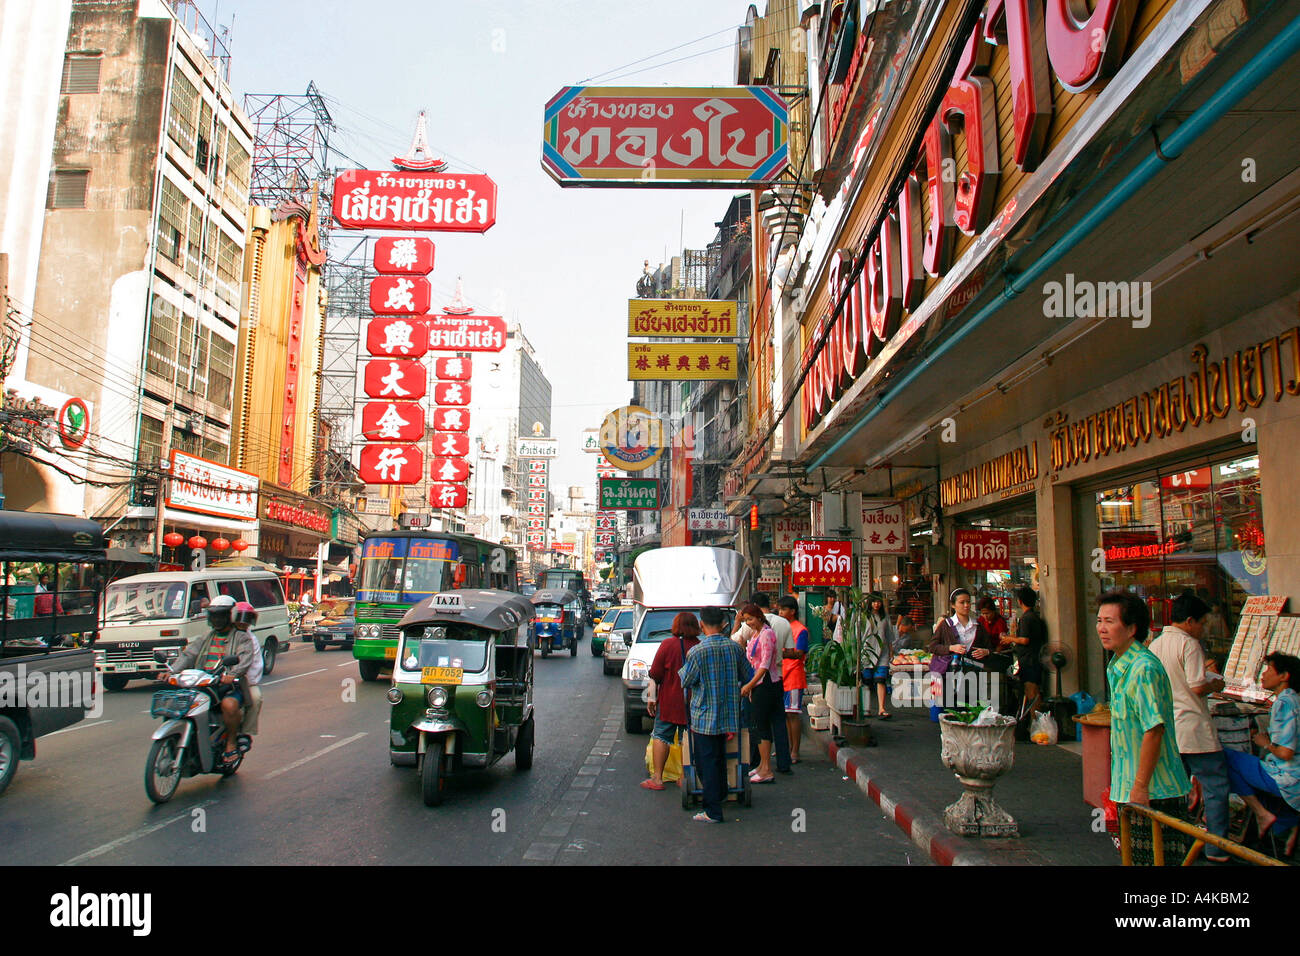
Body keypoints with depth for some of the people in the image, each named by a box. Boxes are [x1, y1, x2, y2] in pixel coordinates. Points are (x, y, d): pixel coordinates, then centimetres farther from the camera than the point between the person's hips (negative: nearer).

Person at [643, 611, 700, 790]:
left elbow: (655, 675, -5)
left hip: (669, 701, -2)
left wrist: (652, 697, 3)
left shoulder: (668, 645, -8)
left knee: (661, 737, 7)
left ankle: (657, 778, 6)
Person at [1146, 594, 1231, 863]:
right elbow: (1198, 687, -18)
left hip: (1167, 728, 8)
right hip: (1193, 728, -7)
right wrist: (1215, 685, 4)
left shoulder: (1155, 644, 10)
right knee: (1216, 785, 2)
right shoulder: (1189, 643, -13)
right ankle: (1217, 848, 4)